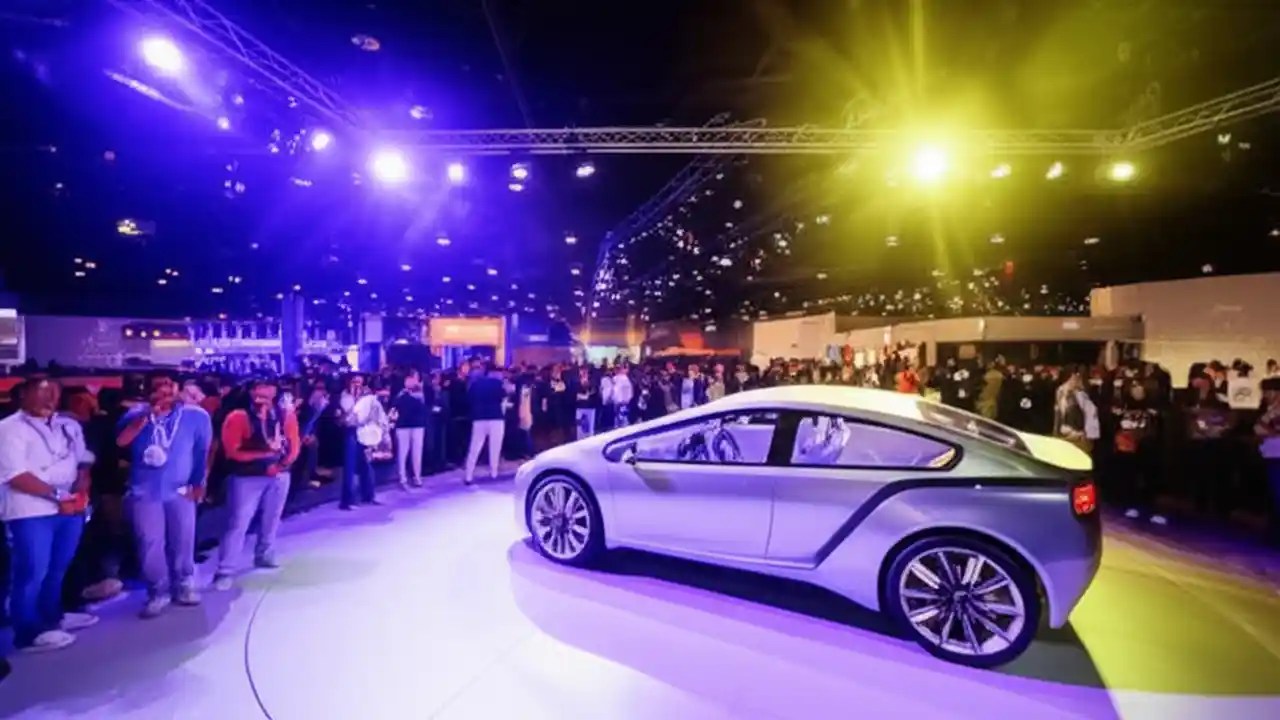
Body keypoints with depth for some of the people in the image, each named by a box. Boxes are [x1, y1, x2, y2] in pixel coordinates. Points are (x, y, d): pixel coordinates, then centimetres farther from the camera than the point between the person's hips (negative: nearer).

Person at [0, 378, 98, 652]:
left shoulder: (69, 425, 9)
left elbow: (83, 461, 12)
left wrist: (81, 490, -5)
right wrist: (57, 495, -17)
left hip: (71, 508, 6)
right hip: (32, 512, -6)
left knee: (58, 568, 18)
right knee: (32, 572, 0)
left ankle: (52, 616, 33)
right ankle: (29, 633, 11)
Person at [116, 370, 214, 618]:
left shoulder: (196, 415, -4)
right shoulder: (138, 413, -2)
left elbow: (204, 451, 4)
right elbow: (121, 441, -19)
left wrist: (199, 482, 6)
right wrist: (147, 416, -26)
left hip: (180, 490, 0)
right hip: (145, 491, 0)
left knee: (182, 541, 8)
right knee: (150, 544, -1)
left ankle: (183, 586, 25)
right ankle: (158, 592, 13)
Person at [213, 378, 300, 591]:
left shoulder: (286, 415, -1)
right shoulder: (238, 417, -11)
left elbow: (294, 444, 3)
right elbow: (233, 451, -12)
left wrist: (283, 462, -14)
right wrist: (263, 454, -18)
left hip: (279, 475, 4)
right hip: (247, 477, -4)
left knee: (271, 519, 16)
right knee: (238, 523, -4)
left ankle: (265, 556, 35)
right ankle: (224, 572, 2)